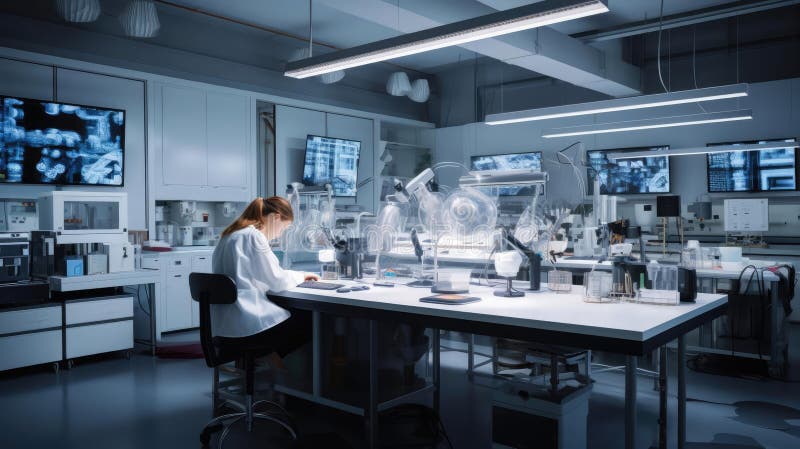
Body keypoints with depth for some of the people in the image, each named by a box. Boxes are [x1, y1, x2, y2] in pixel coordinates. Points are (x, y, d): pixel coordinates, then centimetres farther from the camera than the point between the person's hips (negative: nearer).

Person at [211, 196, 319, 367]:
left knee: (296, 312, 20)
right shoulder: (253, 236, -15)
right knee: (309, 319, 2)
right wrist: (301, 275, 7)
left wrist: (299, 276, 16)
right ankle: (279, 357, 17)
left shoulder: (232, 234, 14)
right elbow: (276, 282, -12)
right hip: (244, 326, -10)